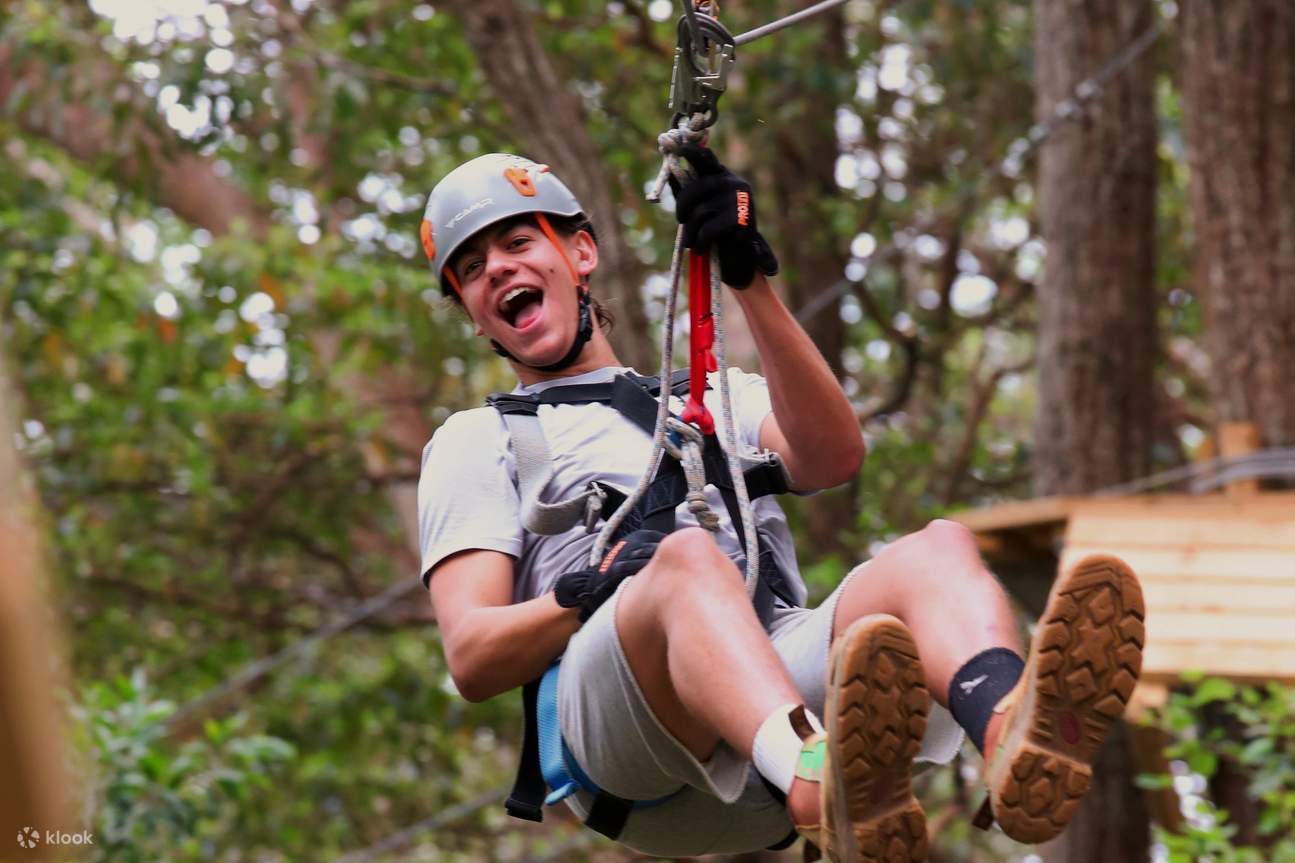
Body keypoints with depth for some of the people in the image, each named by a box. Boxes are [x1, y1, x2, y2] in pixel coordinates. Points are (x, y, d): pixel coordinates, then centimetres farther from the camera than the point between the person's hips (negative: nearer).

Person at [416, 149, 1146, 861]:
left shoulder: (719, 397, 35)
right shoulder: (476, 442, 28)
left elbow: (834, 458, 9)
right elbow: (471, 659, 11)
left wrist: (751, 283, -1)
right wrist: (589, 593, -8)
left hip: (780, 680, 3)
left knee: (938, 548, -24)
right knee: (690, 558, -35)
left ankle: (1014, 734, -60)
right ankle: (817, 784, -69)